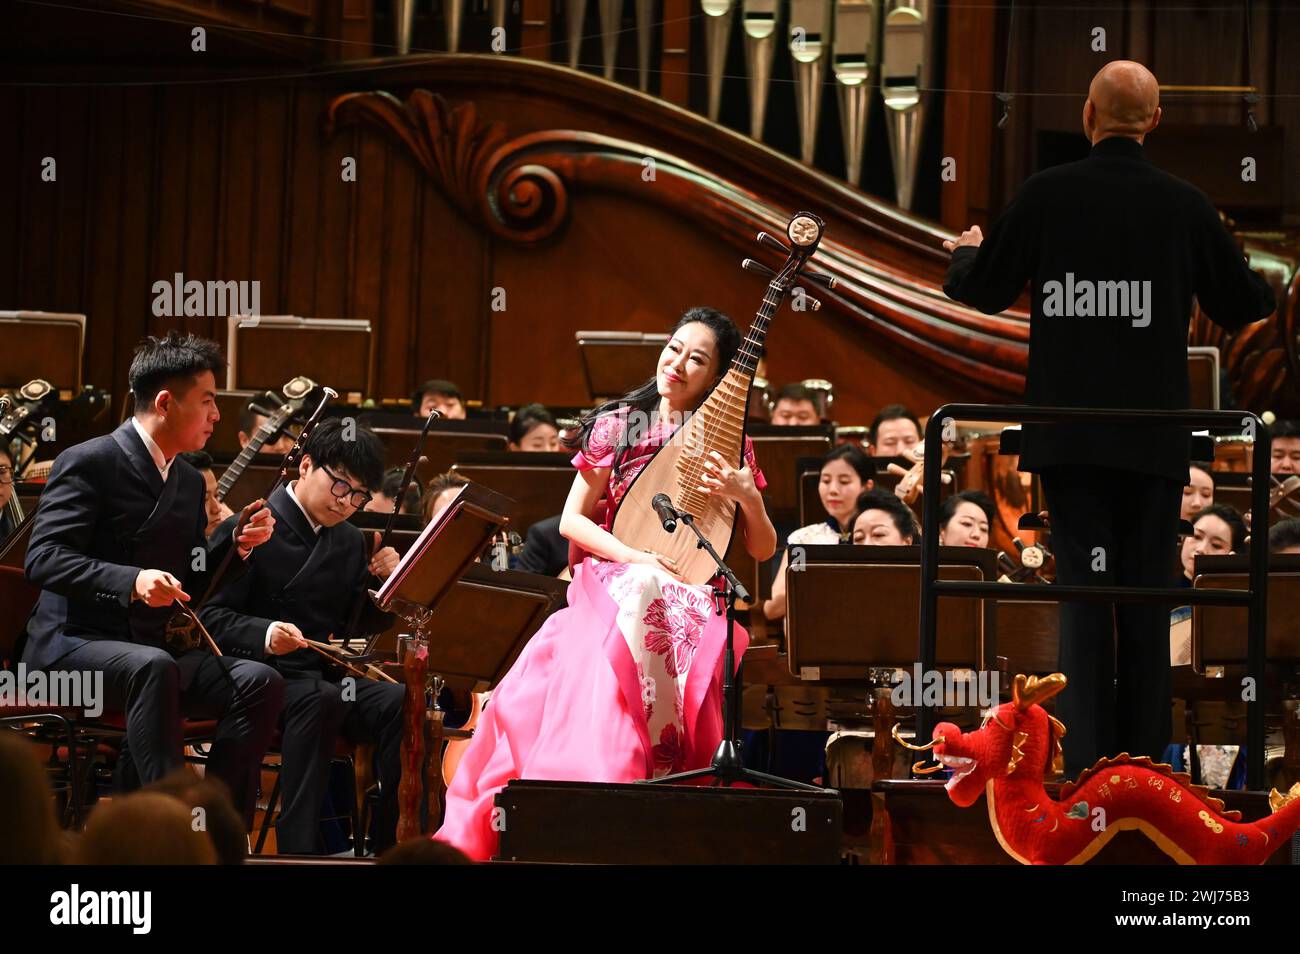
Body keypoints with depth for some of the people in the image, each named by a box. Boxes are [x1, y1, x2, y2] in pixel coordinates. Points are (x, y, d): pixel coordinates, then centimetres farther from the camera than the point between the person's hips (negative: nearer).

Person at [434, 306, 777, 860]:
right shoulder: (617, 425, 9)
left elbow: (763, 551, 12)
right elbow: (571, 520, 9)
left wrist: (747, 497, -9)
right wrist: (635, 558, -8)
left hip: (696, 596, 0)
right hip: (613, 580, 0)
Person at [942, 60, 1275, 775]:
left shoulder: (1045, 195, -6)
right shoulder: (1184, 205, -4)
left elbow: (984, 291, 3)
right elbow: (1244, 307, 6)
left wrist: (966, 253, 26)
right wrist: (1271, 284, 30)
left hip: (1068, 435, 0)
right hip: (1154, 438, 0)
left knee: (1083, 590, 2)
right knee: (1147, 592, 9)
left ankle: (1086, 757, -7)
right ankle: (1144, 751, 13)